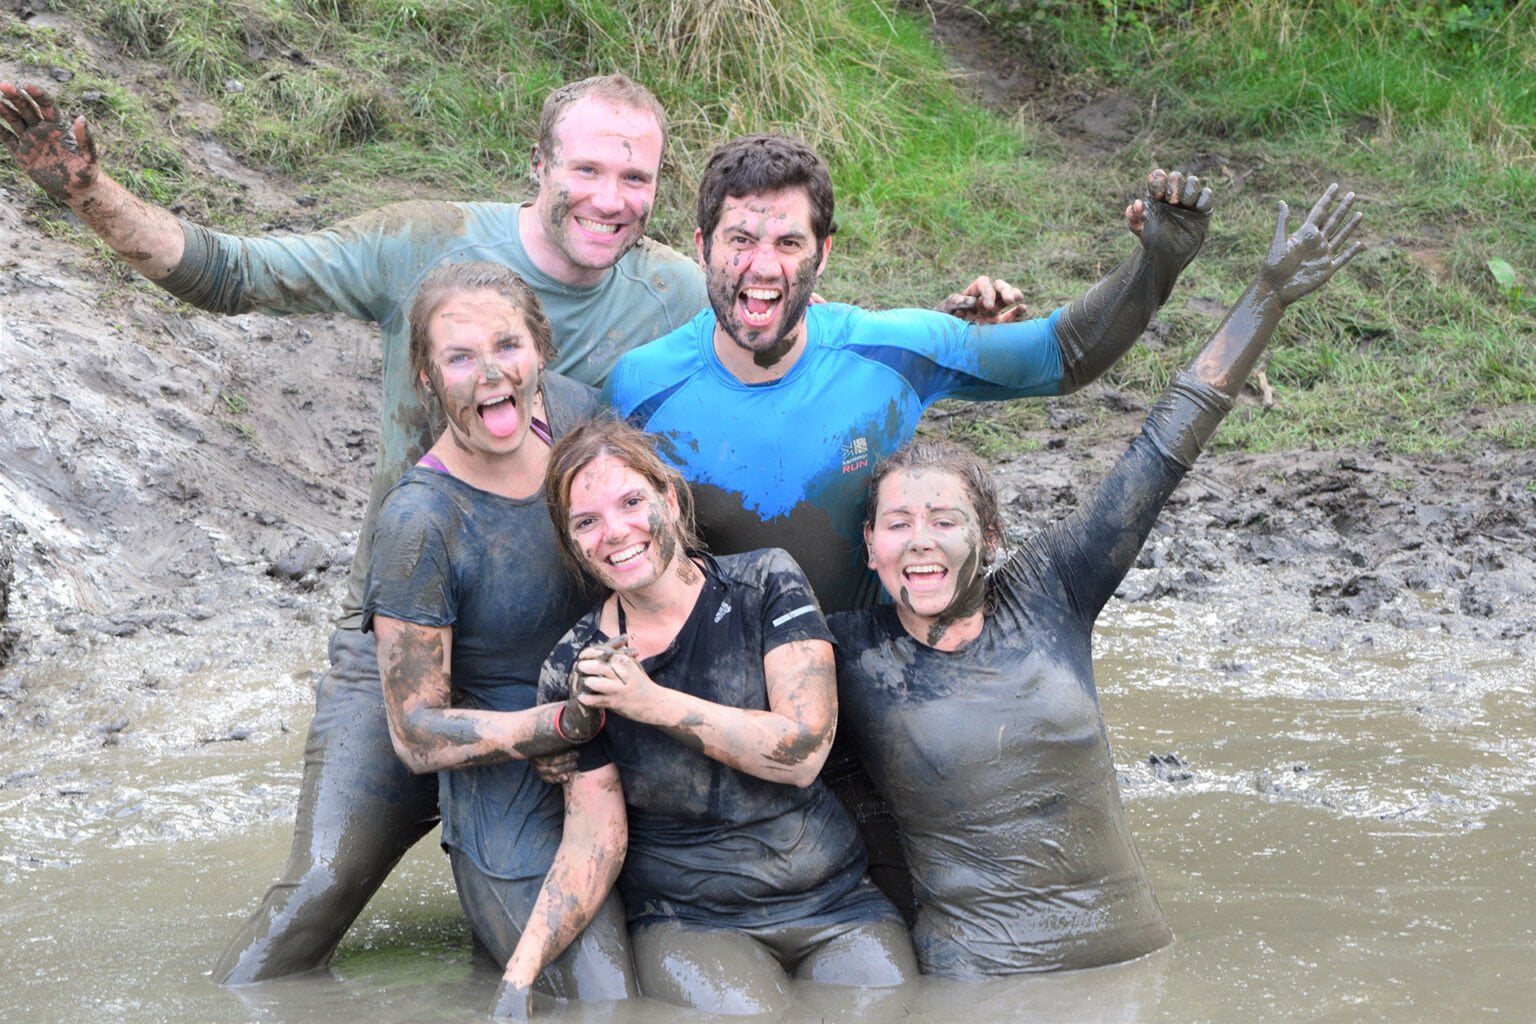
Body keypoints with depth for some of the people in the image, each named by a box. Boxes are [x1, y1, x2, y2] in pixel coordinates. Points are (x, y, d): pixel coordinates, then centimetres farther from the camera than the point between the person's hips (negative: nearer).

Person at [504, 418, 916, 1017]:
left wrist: (655, 703, -14)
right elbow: (593, 840, -2)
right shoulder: (576, 670, 0)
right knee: (748, 1013, -29)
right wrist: (522, 969, -15)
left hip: (836, 904, 1)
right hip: (689, 922, -1)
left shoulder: (764, 585, -1)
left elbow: (803, 751, -11)